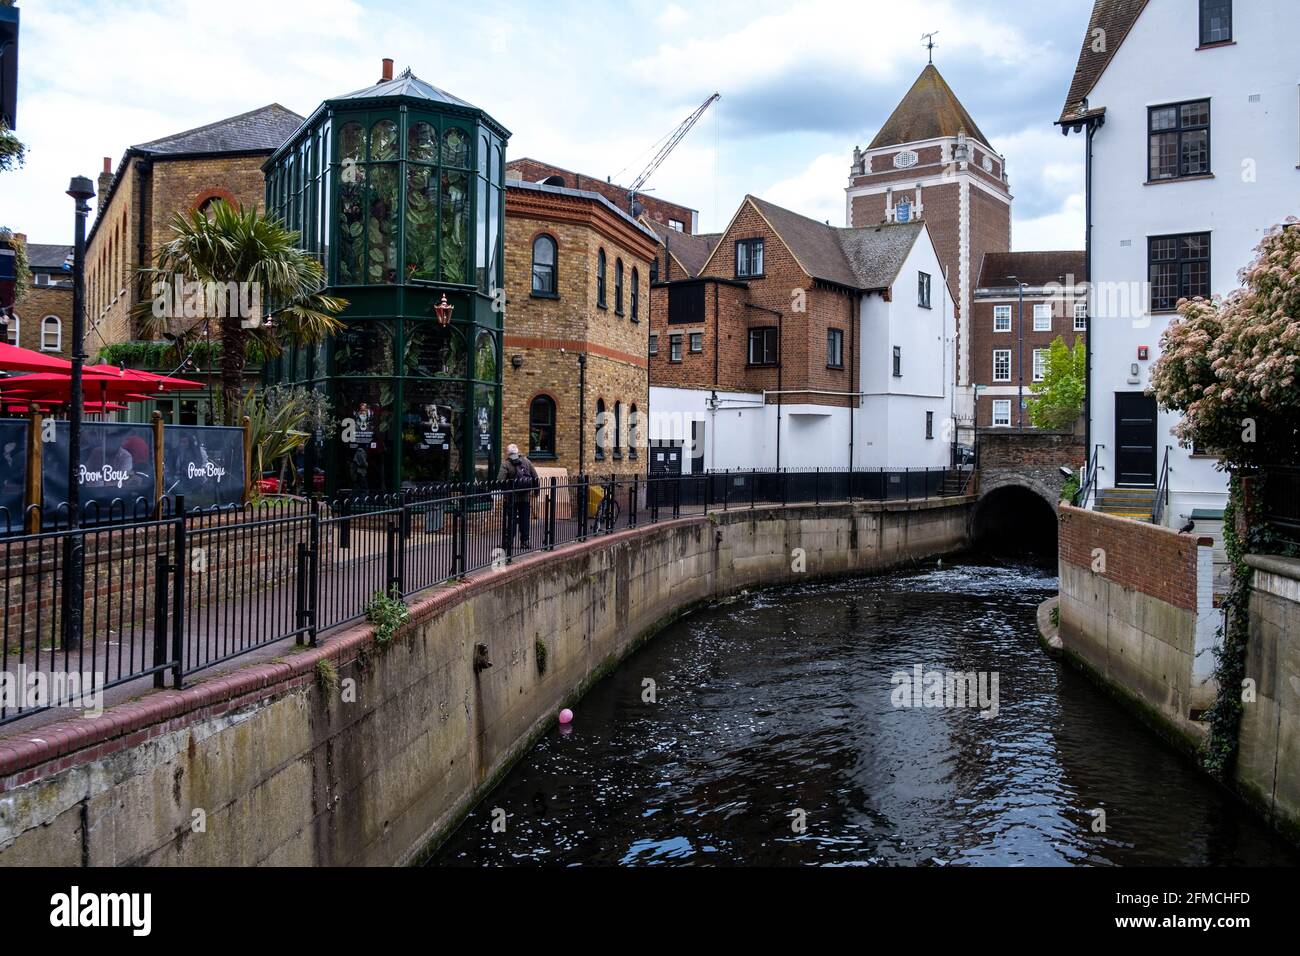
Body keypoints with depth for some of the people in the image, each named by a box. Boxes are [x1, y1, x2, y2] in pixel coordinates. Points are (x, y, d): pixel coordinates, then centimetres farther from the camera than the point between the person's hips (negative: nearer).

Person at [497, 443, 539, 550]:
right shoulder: (526, 462, 3)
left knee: (511, 519, 5)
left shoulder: (505, 465, -9)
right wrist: (536, 490, 15)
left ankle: (509, 542, 6)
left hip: (511, 498, -3)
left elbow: (500, 481, -20)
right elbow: (536, 478, 4)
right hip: (526, 497, 3)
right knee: (525, 519, 11)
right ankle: (525, 540, 13)